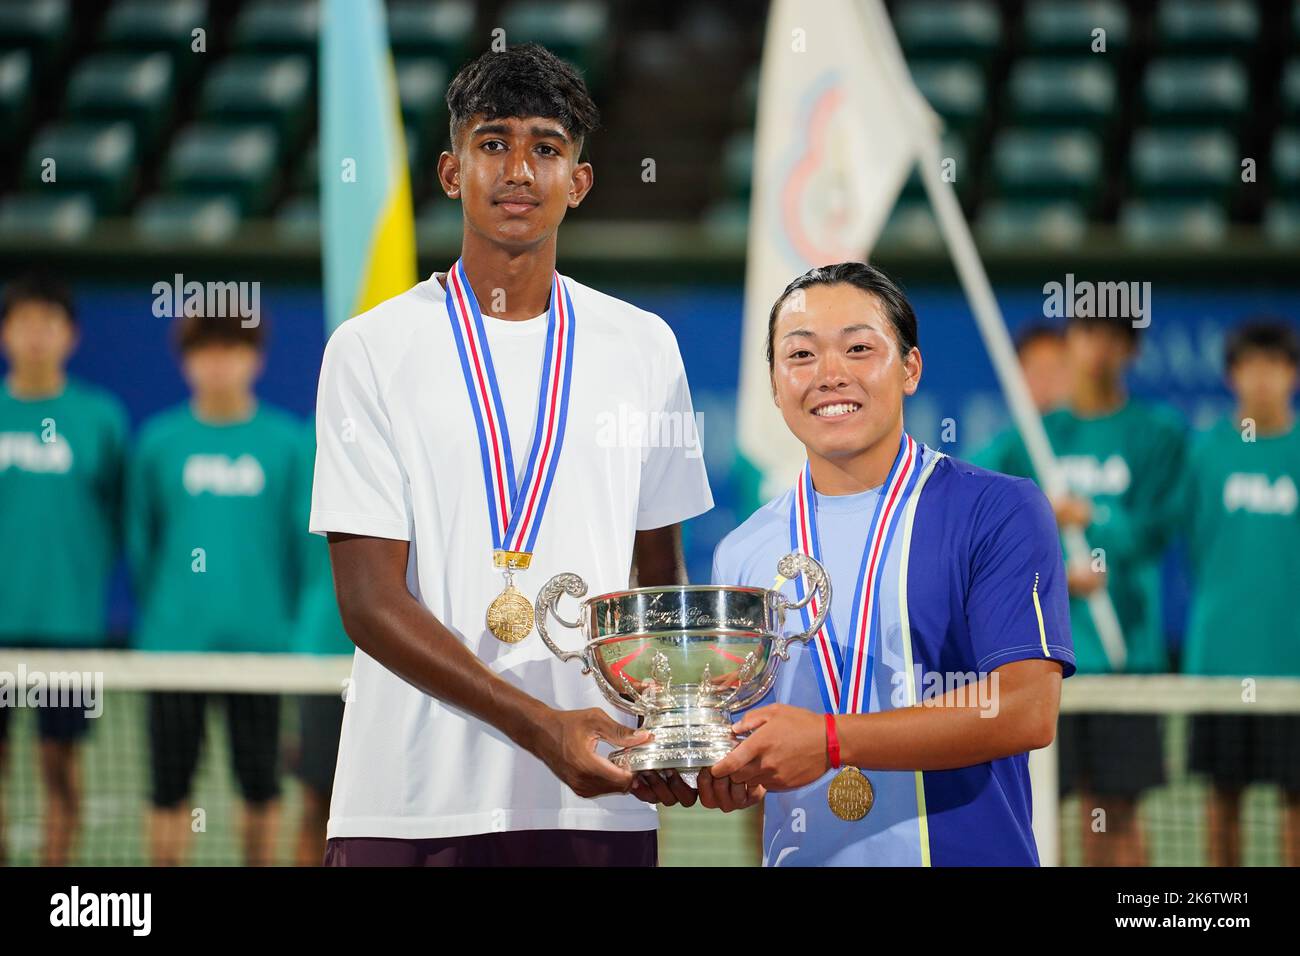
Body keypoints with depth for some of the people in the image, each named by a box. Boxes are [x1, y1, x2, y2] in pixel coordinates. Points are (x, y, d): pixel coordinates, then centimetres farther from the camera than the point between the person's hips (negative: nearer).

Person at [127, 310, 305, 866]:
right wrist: (153, 616, 8)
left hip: (259, 638, 0)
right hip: (175, 642, 0)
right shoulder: (157, 443, 4)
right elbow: (140, 542, 10)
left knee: (260, 782, 5)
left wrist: (293, 621, 1)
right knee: (170, 784, 2)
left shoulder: (288, 443, 2)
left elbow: (305, 540, 5)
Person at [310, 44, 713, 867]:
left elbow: (661, 576, 15)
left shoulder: (643, 348, 10)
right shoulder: (371, 351, 0)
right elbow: (370, 601, -6)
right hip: (414, 803, -2)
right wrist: (543, 728, -18)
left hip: (599, 803, 2)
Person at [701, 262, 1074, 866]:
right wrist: (723, 778, -12)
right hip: (800, 860, 4)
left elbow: (1027, 711, -16)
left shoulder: (1000, 513, -7)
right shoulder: (742, 554, 6)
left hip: (966, 855, -3)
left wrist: (831, 742, -22)